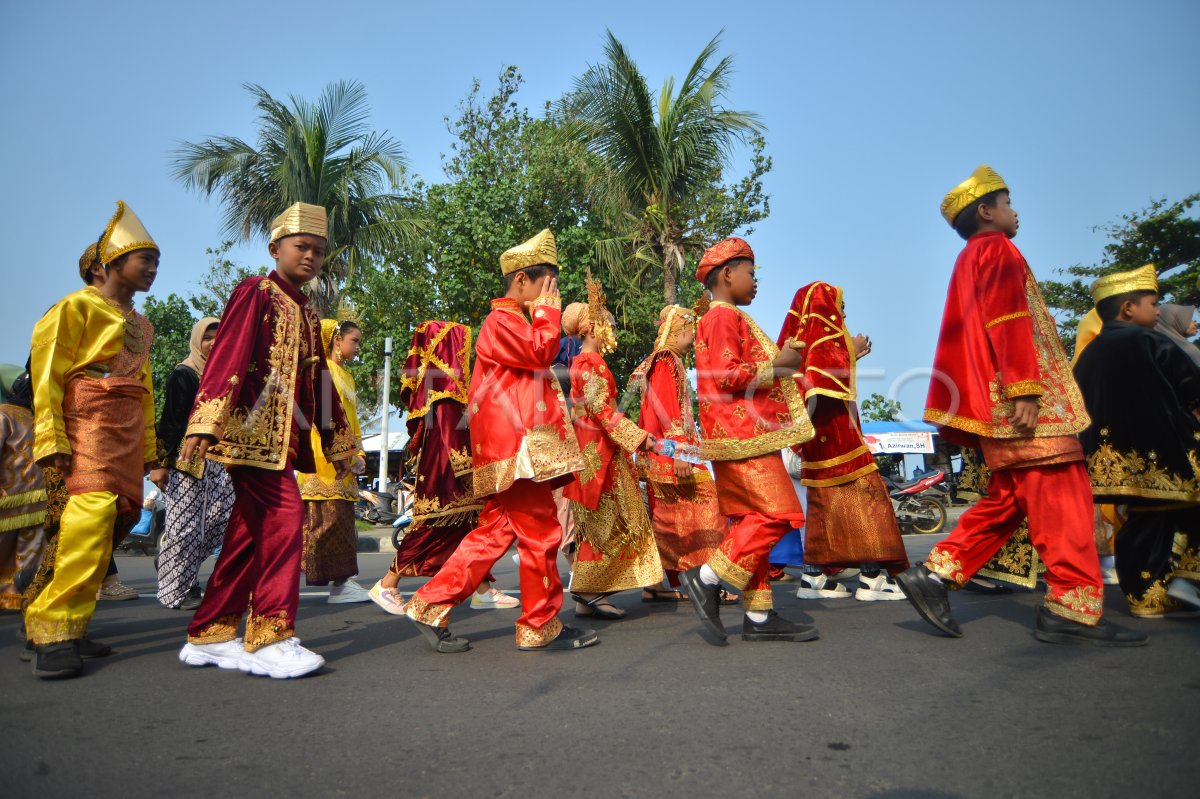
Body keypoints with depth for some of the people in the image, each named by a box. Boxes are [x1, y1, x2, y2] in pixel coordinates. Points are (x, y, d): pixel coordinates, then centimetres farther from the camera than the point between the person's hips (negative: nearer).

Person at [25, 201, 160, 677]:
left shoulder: (142, 325, 21)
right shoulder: (78, 306, 1)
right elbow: (46, 371, -6)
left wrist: (148, 447, 18)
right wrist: (50, 437, -15)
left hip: (129, 430, 7)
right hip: (90, 420, -7)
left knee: (112, 521, 2)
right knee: (92, 513, -20)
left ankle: (64, 627, 10)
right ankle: (53, 630, -15)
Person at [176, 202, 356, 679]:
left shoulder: (306, 312, 21)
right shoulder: (255, 293, -1)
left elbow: (317, 381, 23)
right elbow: (226, 357, -13)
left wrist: (337, 443, 22)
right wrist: (203, 424, -24)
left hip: (284, 439, 8)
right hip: (252, 430, -8)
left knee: (248, 535, 9)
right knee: (284, 519, -15)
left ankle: (210, 636, 19)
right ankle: (269, 640, -8)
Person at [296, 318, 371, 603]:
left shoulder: (347, 377, 23)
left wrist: (359, 454, 10)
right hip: (322, 455, -9)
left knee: (343, 519, 5)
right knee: (329, 517, -10)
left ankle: (340, 582, 7)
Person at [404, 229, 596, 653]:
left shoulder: (516, 322, 27)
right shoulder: (501, 321, -6)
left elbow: (537, 363, 31)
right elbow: (540, 352, -17)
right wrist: (547, 313, -5)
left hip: (510, 448, 11)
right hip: (516, 446, -11)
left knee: (495, 531, 10)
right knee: (540, 532, -4)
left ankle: (431, 606, 11)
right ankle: (541, 627, 7)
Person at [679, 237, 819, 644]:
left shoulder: (726, 318, 24)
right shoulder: (724, 316, -9)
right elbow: (728, 375, -21)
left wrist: (780, 355, 17)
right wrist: (777, 366, -10)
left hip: (744, 433, 10)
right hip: (742, 432, -10)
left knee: (753, 520, 8)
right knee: (778, 514, -12)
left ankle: (759, 616, 11)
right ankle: (706, 577, -8)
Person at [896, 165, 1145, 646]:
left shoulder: (968, 261, 26)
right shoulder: (997, 249, -2)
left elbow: (961, 339, 24)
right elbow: (1009, 322, -16)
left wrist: (961, 416, 23)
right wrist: (1024, 389, -24)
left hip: (993, 404, 10)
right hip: (1020, 399, -10)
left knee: (1009, 499, 9)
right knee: (1061, 495, -7)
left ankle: (936, 574, 3)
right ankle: (1074, 610, -6)